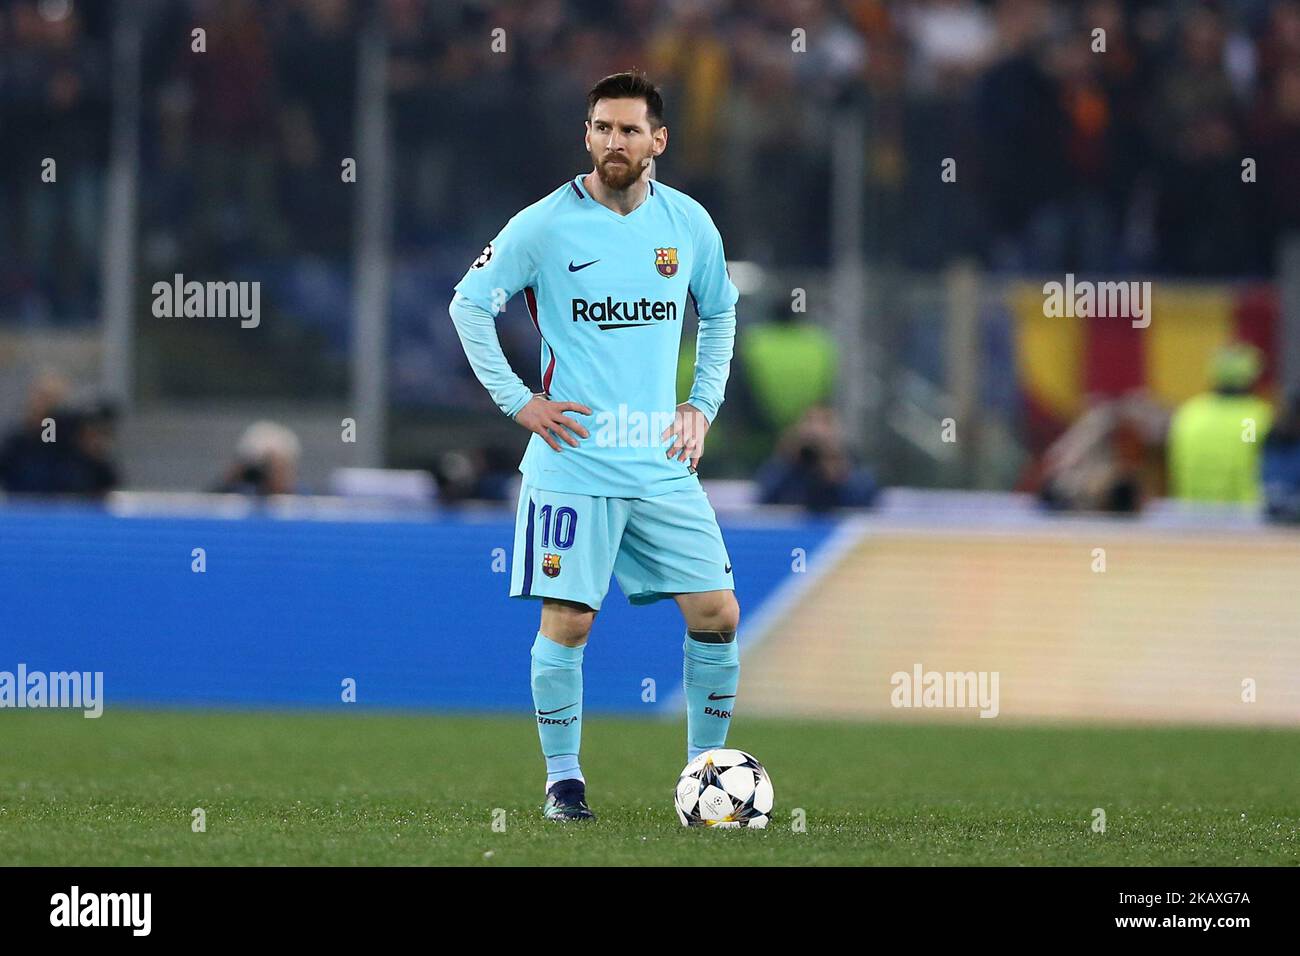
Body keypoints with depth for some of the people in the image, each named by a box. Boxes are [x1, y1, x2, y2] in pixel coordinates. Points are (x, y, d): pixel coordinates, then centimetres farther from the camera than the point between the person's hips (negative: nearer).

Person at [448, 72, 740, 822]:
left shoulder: (689, 223, 5)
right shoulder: (546, 225, -7)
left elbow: (720, 312, 22)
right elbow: (469, 304, 1)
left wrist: (704, 403, 12)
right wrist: (517, 401, -5)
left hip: (663, 464, 4)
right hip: (573, 461, -4)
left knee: (717, 613, -2)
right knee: (567, 621, -6)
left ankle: (706, 771, 13)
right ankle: (563, 779, 9)